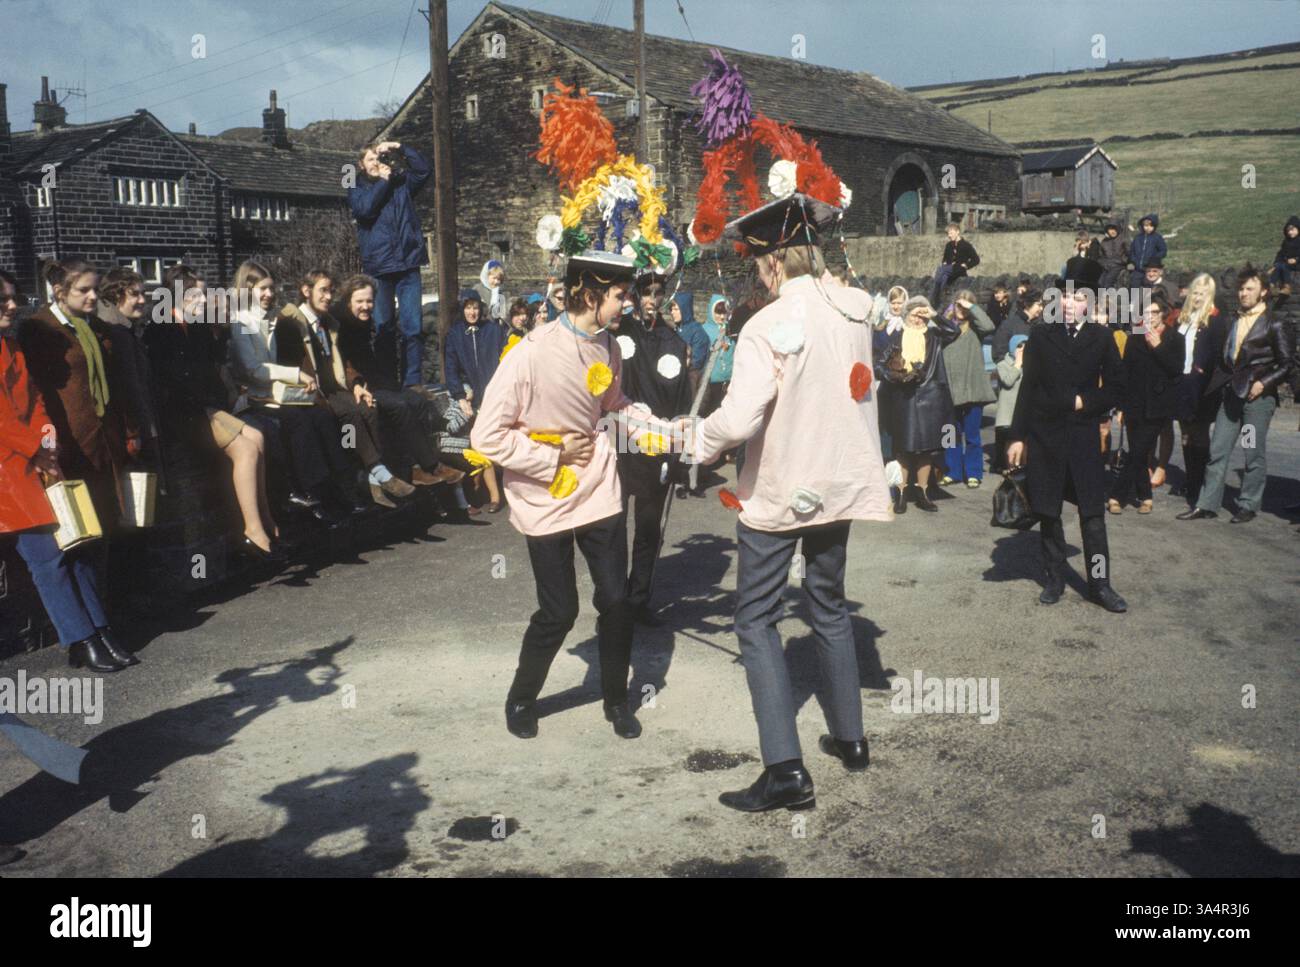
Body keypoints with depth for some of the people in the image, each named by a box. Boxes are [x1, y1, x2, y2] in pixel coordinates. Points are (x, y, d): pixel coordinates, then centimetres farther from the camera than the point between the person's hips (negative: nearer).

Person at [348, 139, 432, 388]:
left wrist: (400, 147, -3)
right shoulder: (358, 188, 9)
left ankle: (412, 382, 0)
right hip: (378, 267, -1)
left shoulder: (401, 182, 15)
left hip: (408, 264, 1)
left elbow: (424, 169, 3)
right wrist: (383, 182, -3)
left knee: (413, 326, -3)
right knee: (384, 328, 2)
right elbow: (364, 209, -10)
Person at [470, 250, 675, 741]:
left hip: (599, 492, 5)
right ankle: (521, 698, 29)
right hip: (548, 501, -5)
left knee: (616, 600, 6)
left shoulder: (606, 346, -1)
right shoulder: (532, 354, -22)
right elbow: (488, 436, -19)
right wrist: (554, 456, -15)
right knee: (558, 612, 3)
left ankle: (616, 698, 28)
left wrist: (663, 428, 1)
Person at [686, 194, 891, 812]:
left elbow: (739, 418, -28)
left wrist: (700, 444, -7)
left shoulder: (768, 326, -20)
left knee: (757, 621, 1)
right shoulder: (855, 308, 1)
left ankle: (786, 769, -5)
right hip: (840, 483, 7)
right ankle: (849, 737, 30)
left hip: (778, 494, -7)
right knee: (829, 605, 21)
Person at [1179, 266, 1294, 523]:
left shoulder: (1274, 324, -3)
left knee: (1254, 454, 2)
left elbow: (1287, 363, -5)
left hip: (1257, 396, -6)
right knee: (1217, 451, 4)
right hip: (1231, 394, 6)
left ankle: (1248, 506, 11)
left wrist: (1264, 383, -15)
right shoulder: (1233, 323, 15)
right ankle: (1207, 505, 7)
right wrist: (1217, 387, 8)